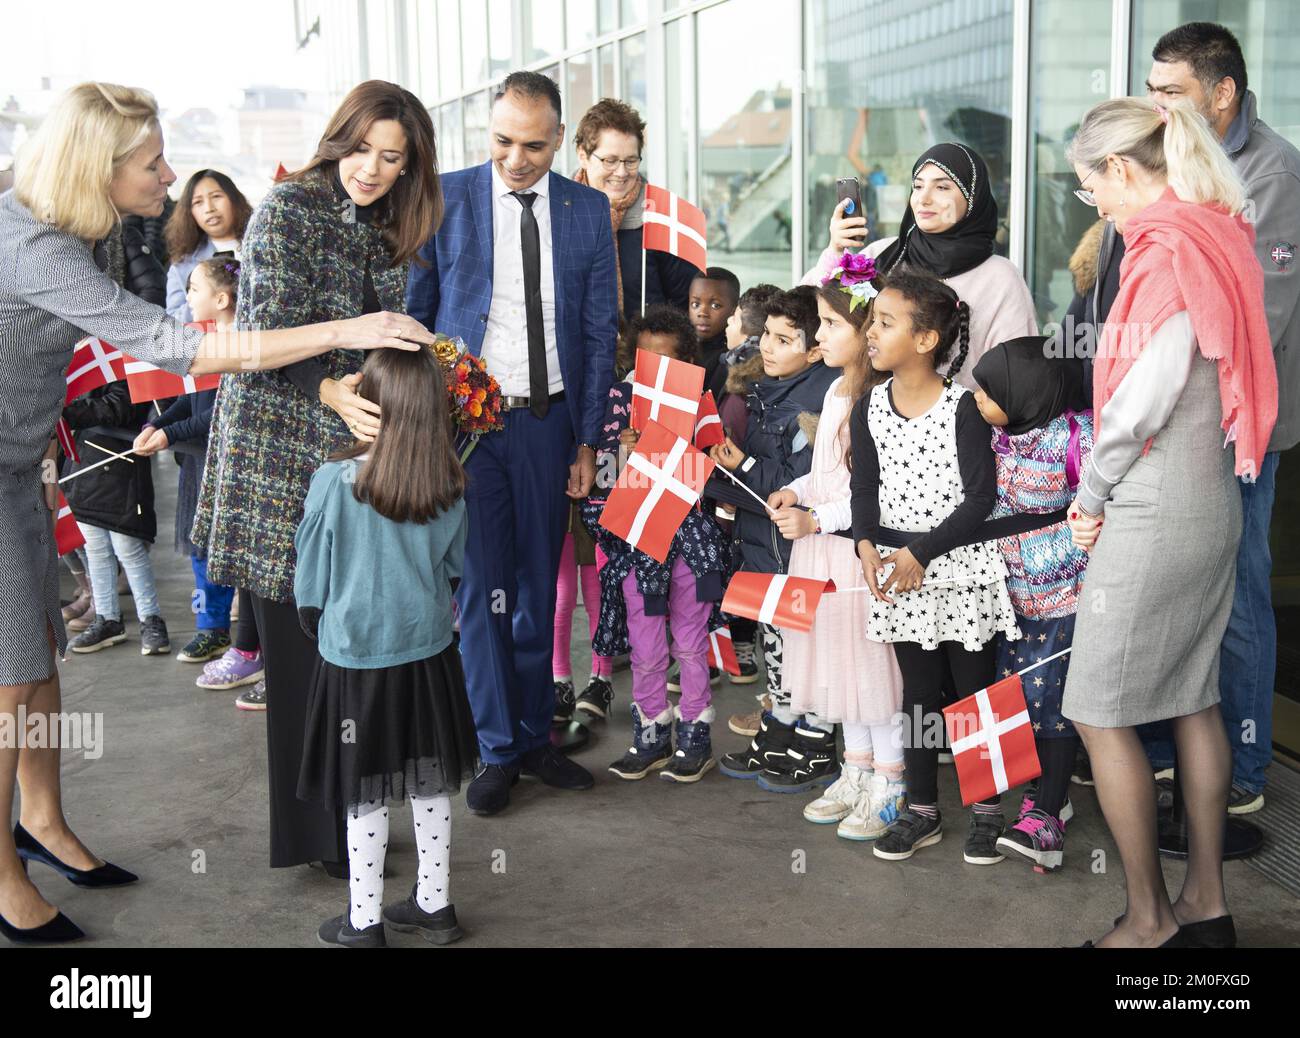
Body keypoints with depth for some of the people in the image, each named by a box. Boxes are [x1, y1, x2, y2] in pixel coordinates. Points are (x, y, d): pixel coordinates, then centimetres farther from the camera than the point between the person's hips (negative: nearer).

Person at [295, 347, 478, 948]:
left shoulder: (333, 481, -18)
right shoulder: (450, 487, -9)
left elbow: (310, 583, -7)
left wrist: (317, 627, 11)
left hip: (355, 658, -3)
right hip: (428, 655, 3)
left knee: (366, 794, 9)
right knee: (431, 784, 16)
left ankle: (364, 922, 20)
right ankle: (434, 905, 29)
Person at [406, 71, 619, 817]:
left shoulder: (588, 210, 3)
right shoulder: (445, 199, -3)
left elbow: (600, 333, 6)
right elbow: (414, 312, 3)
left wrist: (588, 441, 3)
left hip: (548, 421, 2)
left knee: (538, 586, 11)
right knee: (481, 589, 1)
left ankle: (535, 739, 25)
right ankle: (497, 750, 15)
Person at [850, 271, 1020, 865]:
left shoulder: (963, 408, -12)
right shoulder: (868, 411, 3)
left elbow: (981, 497, -15)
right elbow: (865, 488, 5)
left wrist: (920, 553, -19)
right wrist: (867, 545, -14)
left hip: (961, 568, -4)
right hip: (901, 575, 4)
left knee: (974, 689, 6)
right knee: (919, 691, 13)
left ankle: (986, 809, 20)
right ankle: (922, 810, 23)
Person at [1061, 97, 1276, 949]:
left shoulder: (1168, 248, -16)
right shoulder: (1221, 238, 10)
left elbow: (1146, 393, -19)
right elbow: (1241, 364, 13)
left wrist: (1092, 496, -5)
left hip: (1155, 515, -9)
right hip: (1214, 503, 9)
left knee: (1100, 714, 0)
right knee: (1195, 703, 15)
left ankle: (1150, 919, 9)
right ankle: (1207, 904, 24)